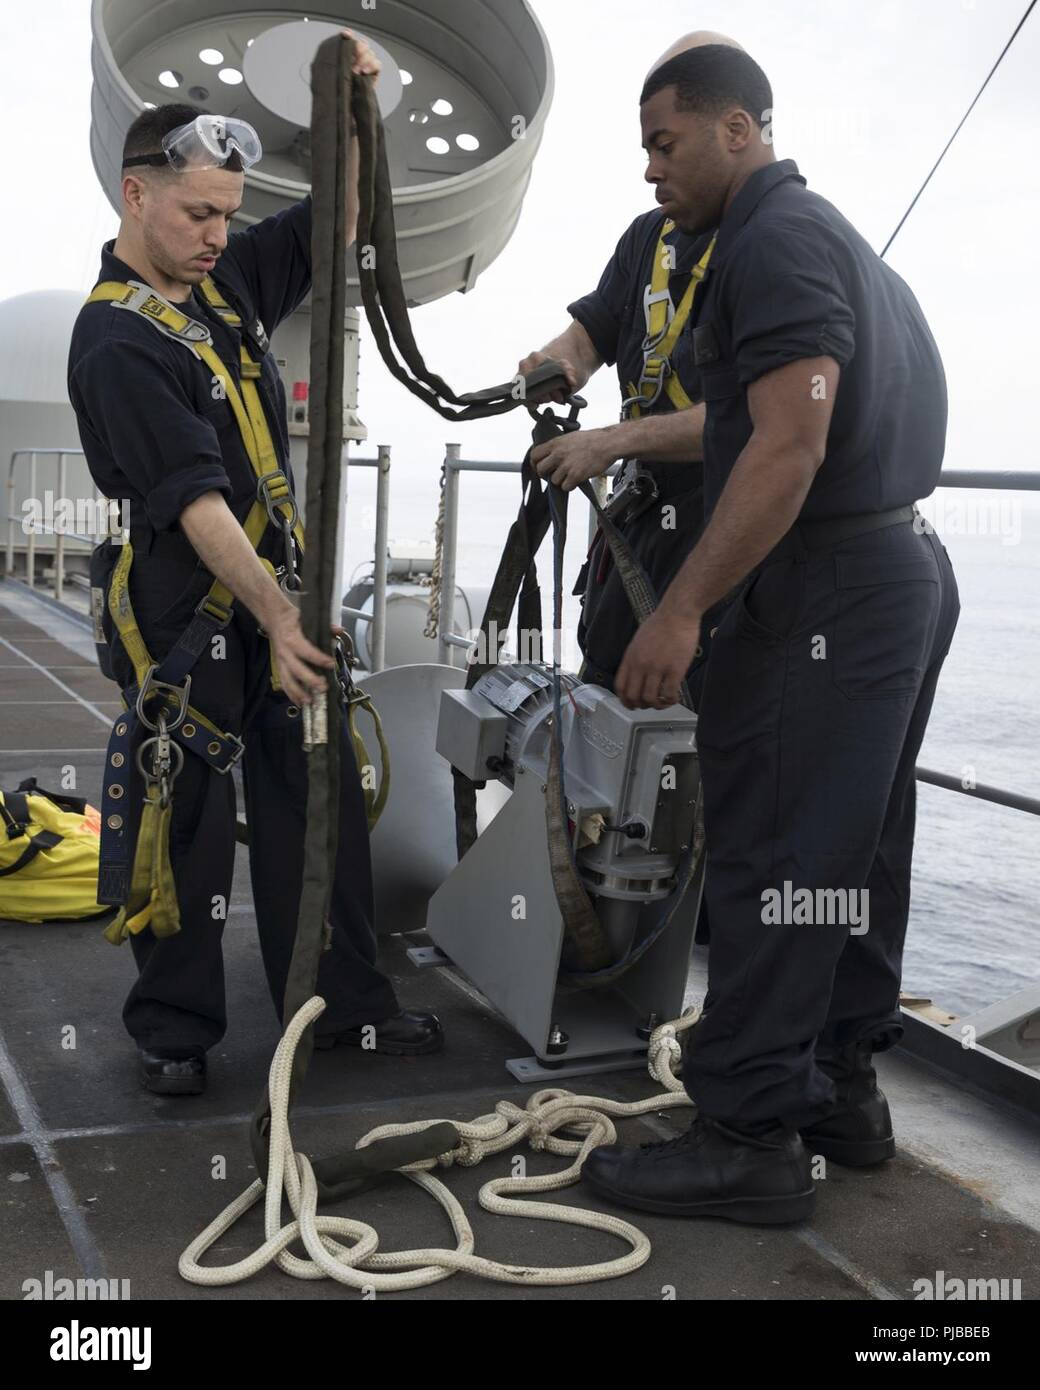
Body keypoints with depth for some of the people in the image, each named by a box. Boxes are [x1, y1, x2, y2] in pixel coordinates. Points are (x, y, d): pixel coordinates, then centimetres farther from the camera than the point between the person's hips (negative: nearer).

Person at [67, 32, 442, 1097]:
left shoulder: (228, 276, 8)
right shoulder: (116, 341, -16)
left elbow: (334, 226, 18)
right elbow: (196, 501, -24)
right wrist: (276, 620, -30)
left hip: (280, 581, 8)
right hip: (186, 612, -7)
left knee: (323, 800, 9)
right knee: (187, 822, 2)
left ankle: (343, 1003, 21)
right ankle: (174, 1028, 19)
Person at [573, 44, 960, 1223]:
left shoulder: (775, 239, -11)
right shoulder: (832, 234, 21)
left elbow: (791, 445, -23)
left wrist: (682, 610, -24)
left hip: (828, 593, -11)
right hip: (903, 573, 11)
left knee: (772, 859, -7)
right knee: (853, 853, 15)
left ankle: (750, 1137, 0)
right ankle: (841, 1091, 26)